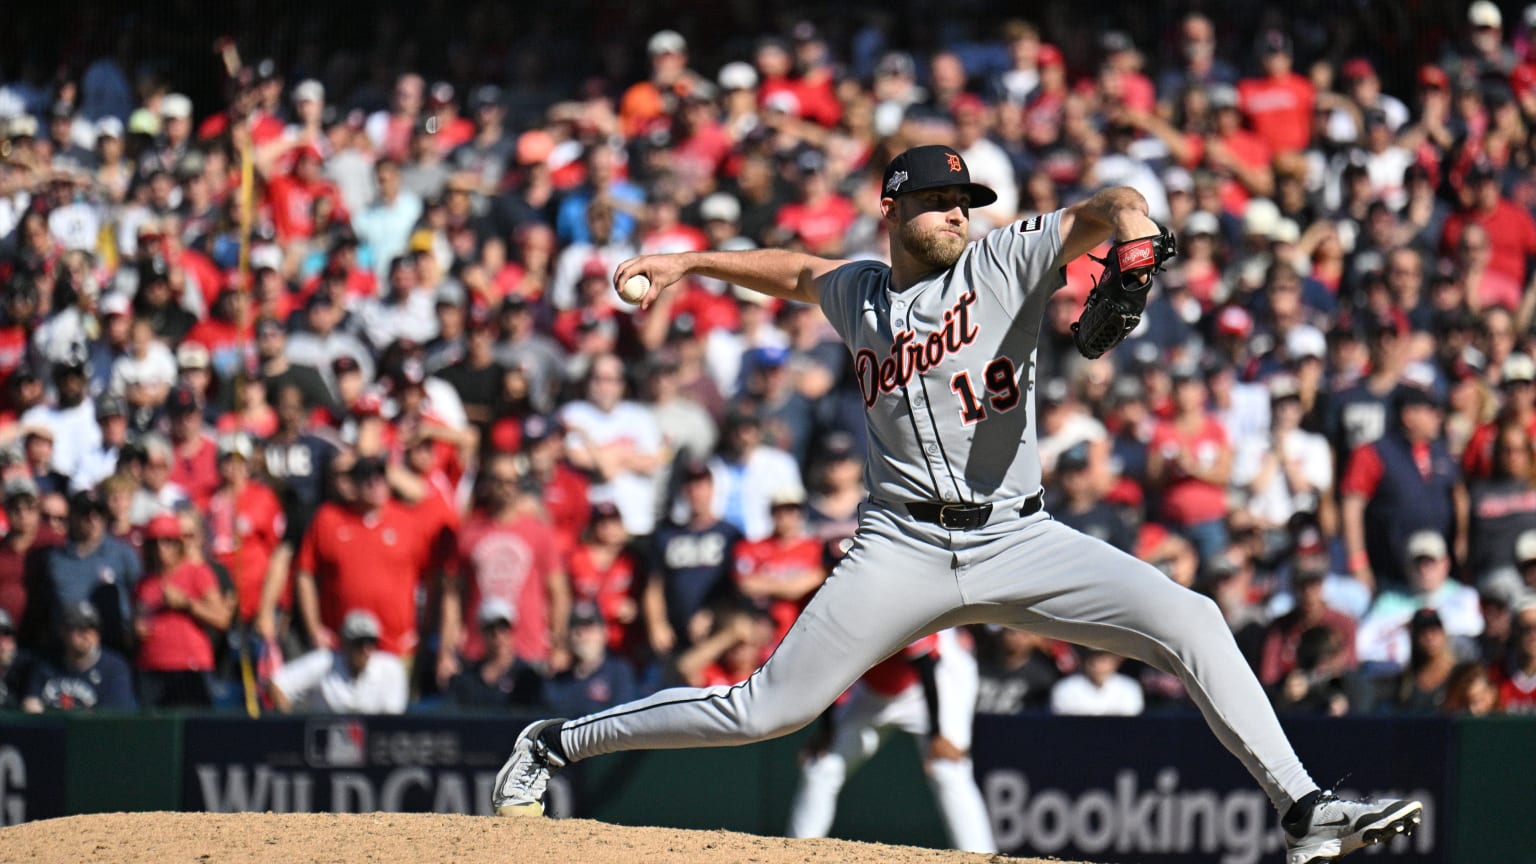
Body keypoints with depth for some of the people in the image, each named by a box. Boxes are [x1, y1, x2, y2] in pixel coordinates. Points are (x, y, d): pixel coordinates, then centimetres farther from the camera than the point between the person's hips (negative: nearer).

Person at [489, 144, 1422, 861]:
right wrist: (691, 262, 37)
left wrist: (1131, 237, -36)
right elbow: (796, 269, 35)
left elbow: (1111, 208, -14)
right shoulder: (857, 294, 11)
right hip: (904, 550, 1)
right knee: (765, 711, -4)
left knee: (1190, 620, -21)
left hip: (1020, 539, -1)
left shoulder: (1006, 260, 1)